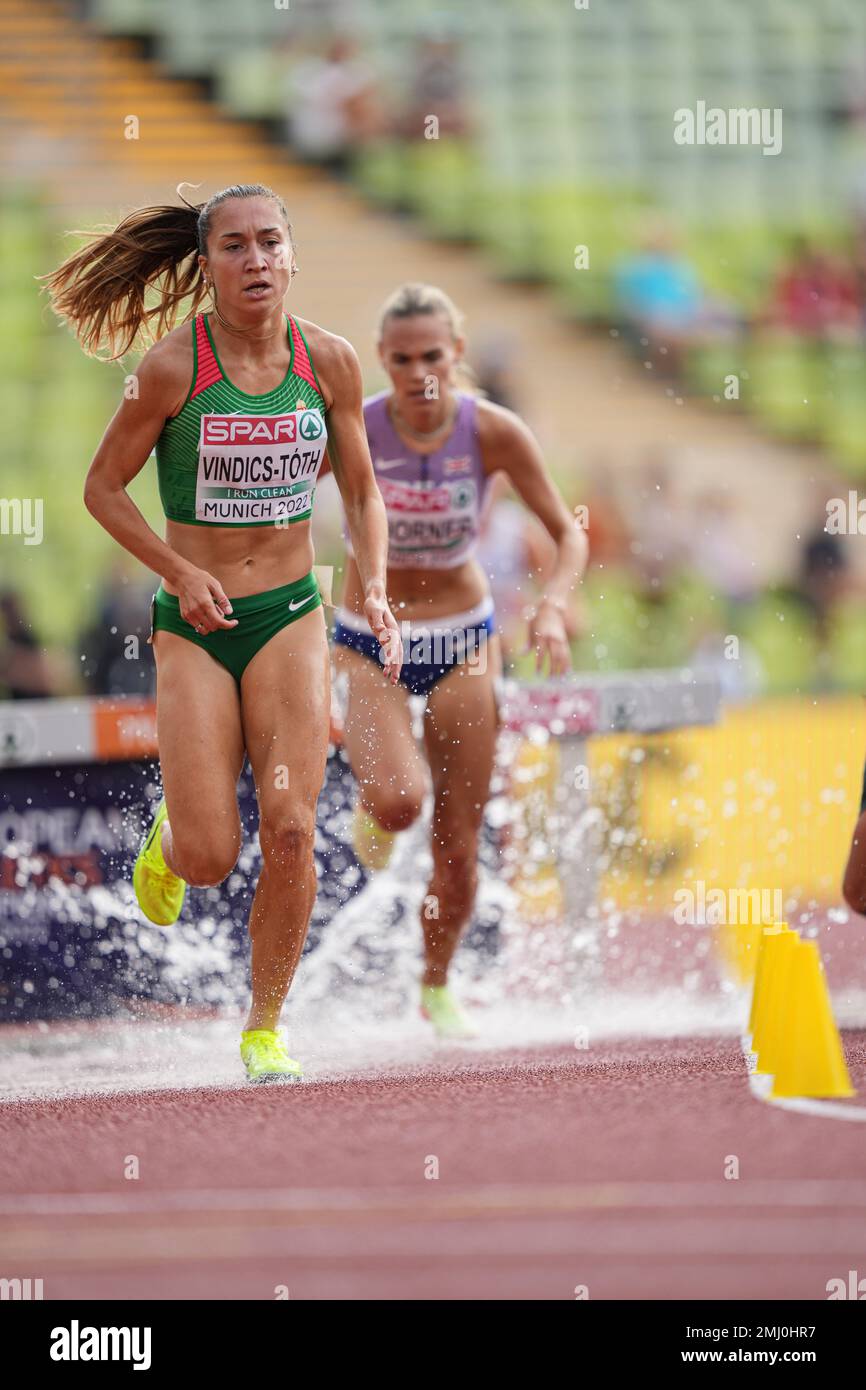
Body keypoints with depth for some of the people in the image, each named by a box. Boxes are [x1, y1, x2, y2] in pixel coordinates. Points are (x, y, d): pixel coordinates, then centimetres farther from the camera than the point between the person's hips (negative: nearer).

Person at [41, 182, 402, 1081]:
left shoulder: (329, 362, -2)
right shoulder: (172, 368, -11)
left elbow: (361, 492, 11)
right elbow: (102, 487, -1)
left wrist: (373, 588, -4)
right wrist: (178, 570, -12)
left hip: (292, 616, 2)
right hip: (195, 627, -2)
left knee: (290, 830, -11)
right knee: (210, 858, -7)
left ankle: (264, 1028, 5)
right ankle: (168, 834, 33)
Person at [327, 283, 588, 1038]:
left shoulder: (493, 432, -14)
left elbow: (569, 534, -7)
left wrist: (553, 606, -25)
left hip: (463, 639, 2)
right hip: (370, 645, -1)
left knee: (459, 846, 5)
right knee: (398, 798, -29)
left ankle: (437, 988, 30)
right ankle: (374, 811, 10)